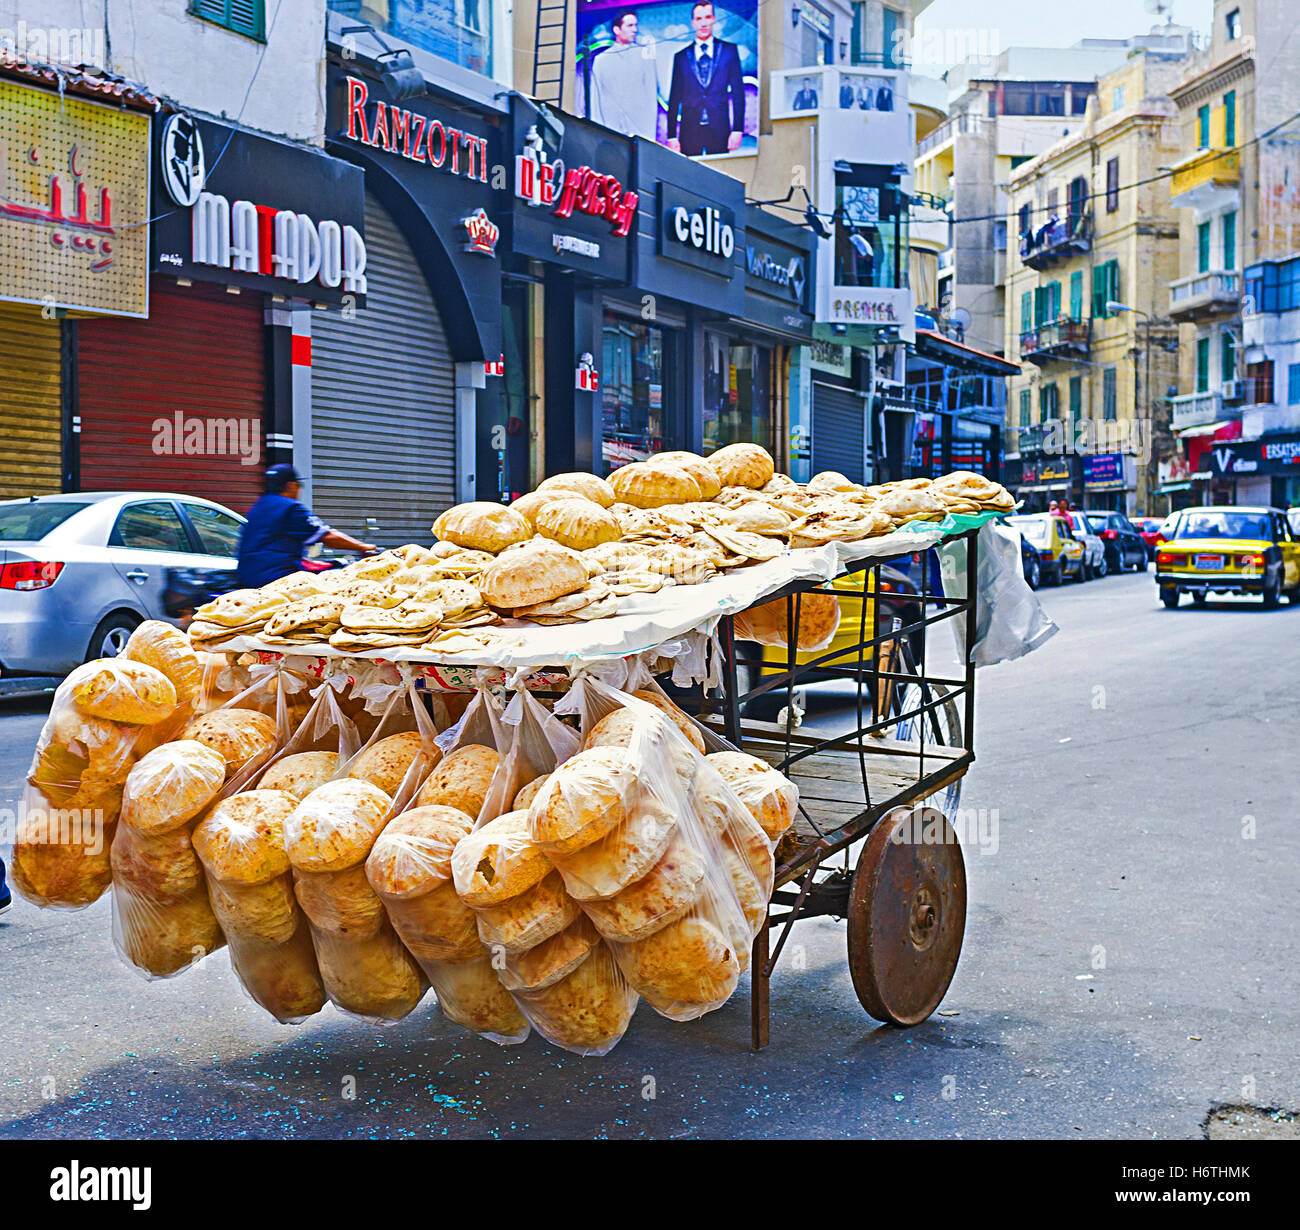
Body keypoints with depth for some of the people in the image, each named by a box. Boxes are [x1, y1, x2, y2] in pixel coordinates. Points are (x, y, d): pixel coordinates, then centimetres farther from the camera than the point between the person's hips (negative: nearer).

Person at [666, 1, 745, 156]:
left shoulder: (729, 50, 9)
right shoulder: (681, 57, 11)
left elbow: (738, 92, 6)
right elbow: (674, 99, 10)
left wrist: (737, 130, -3)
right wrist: (672, 136, 2)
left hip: (719, 131, 0)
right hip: (689, 131, 1)